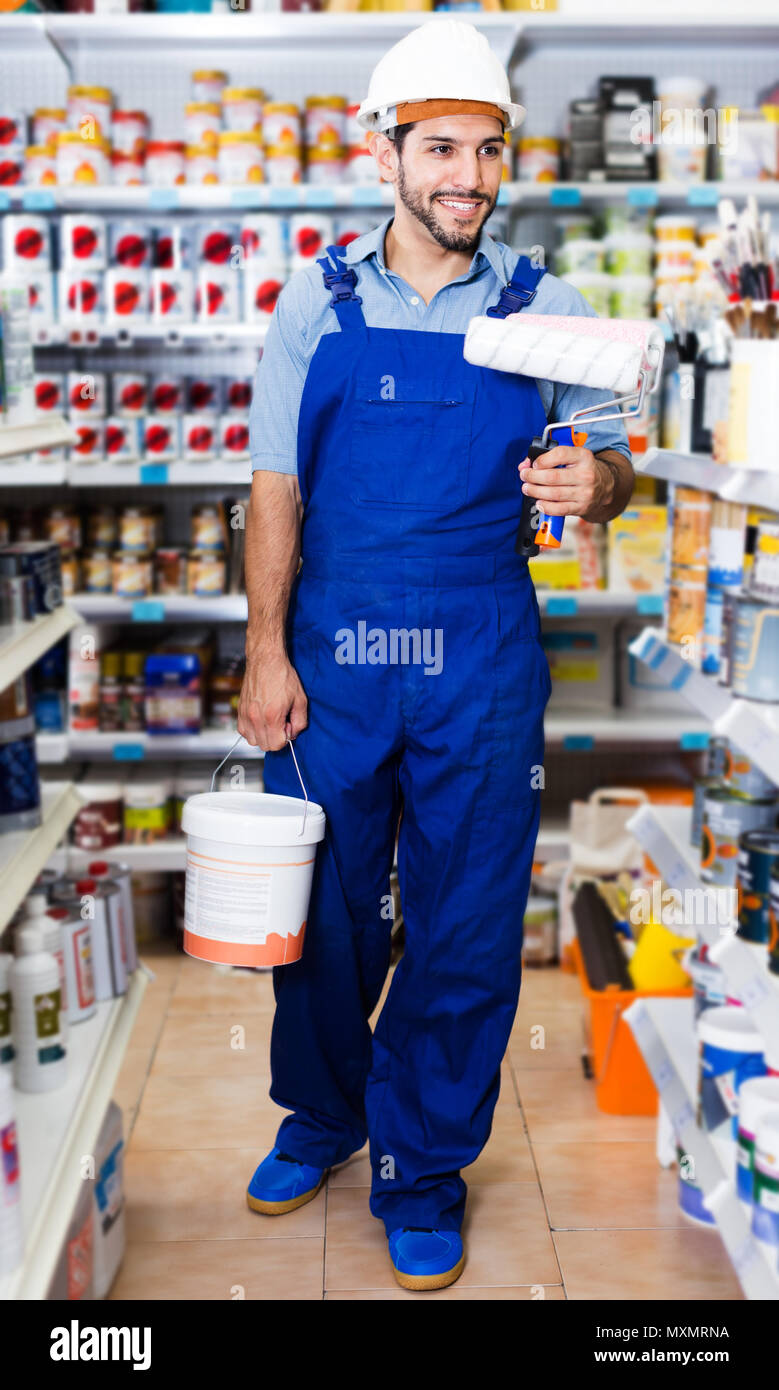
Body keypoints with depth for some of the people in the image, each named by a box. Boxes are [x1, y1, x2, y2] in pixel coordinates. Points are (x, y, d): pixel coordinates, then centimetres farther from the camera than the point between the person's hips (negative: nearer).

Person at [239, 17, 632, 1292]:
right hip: (329, 654, 1)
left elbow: (611, 462, 6)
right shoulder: (318, 303, 4)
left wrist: (596, 483, -18)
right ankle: (321, 1115, 37)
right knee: (321, 905, 11)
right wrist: (266, 651, -3)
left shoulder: (544, 309, 4)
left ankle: (423, 1171, 25)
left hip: (482, 663, 0)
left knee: (466, 928, 5)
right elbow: (276, 488, 3)